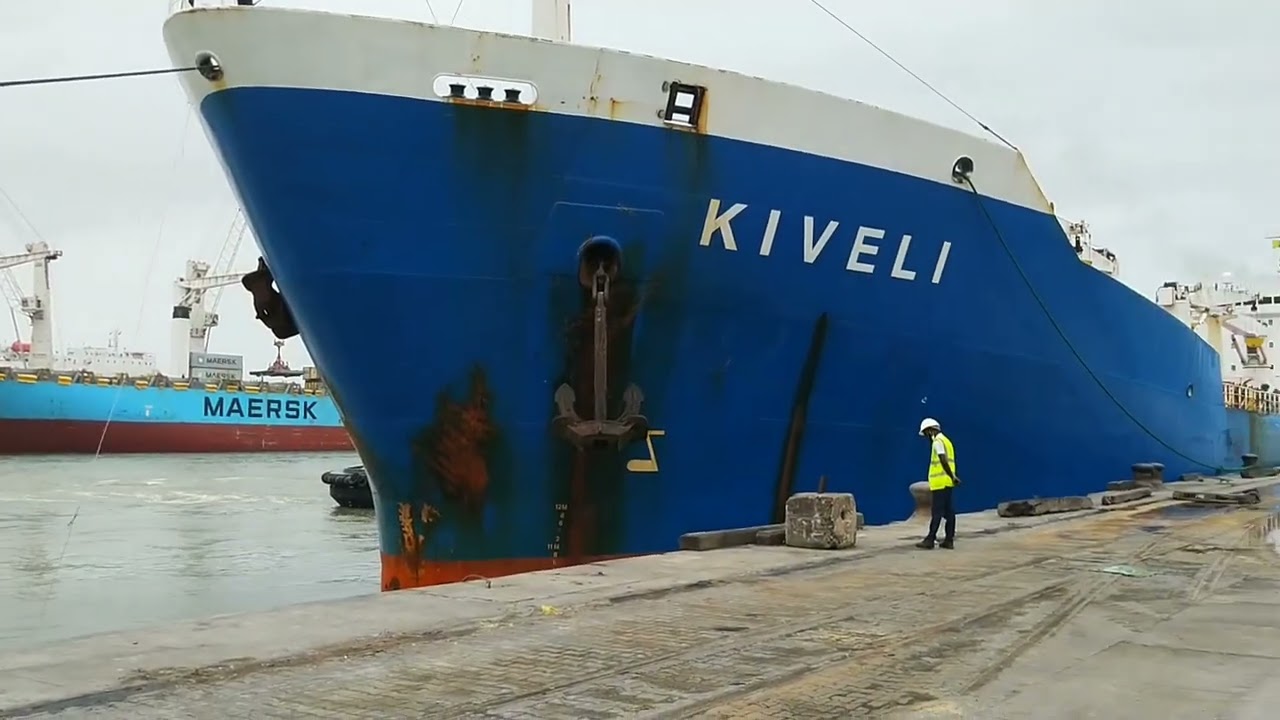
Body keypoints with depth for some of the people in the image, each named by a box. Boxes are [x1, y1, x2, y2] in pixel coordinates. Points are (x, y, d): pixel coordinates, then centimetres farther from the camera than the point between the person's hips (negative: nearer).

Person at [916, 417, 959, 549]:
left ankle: (930, 540, -4)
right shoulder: (946, 440, 19)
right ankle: (949, 540, 7)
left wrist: (952, 477, -21)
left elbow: (944, 461, -21)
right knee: (949, 512, 7)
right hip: (947, 483, 9)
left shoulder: (938, 441, -10)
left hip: (940, 483, -9)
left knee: (937, 513, -7)